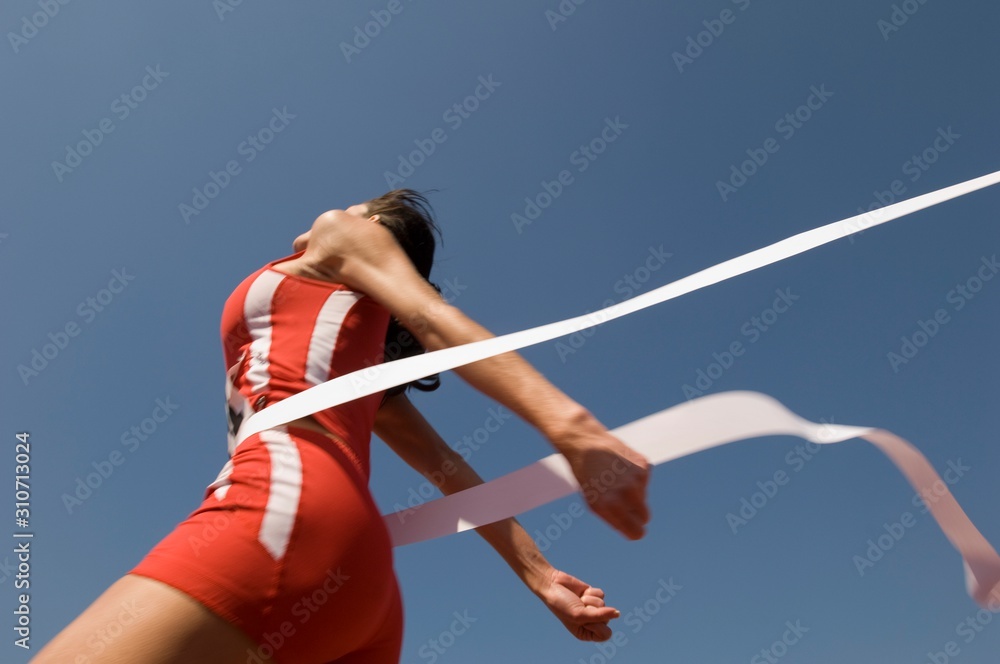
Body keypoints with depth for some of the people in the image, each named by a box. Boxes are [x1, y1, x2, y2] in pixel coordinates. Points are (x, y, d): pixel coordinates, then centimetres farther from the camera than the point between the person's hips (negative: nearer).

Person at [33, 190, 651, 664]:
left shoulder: (346, 237, 18)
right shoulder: (366, 360, 36)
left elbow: (434, 317, -2)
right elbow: (457, 476, 29)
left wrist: (570, 424, -17)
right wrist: (540, 576, 25)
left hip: (285, 506, -9)